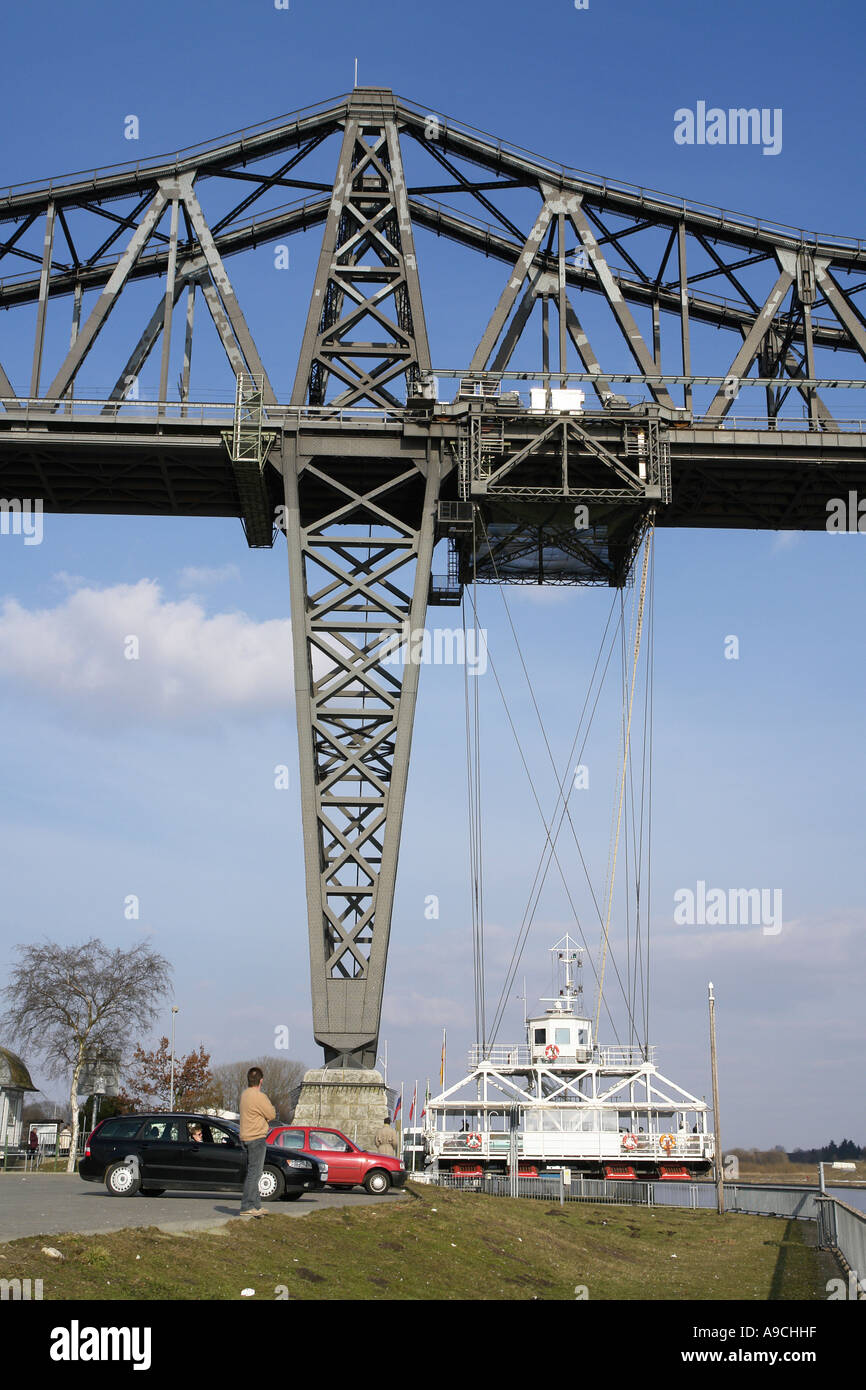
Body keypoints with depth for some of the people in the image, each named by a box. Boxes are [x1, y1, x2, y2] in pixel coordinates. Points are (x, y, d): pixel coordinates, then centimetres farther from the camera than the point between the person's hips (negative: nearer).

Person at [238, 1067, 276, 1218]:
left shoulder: (245, 1094, 11)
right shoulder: (259, 1097, -18)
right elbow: (272, 1115, -10)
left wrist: (266, 1118, 1)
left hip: (247, 1137, 10)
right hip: (257, 1138, -10)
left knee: (252, 1173, 14)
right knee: (254, 1173, -8)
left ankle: (256, 1205, 20)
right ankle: (247, 1207, -9)